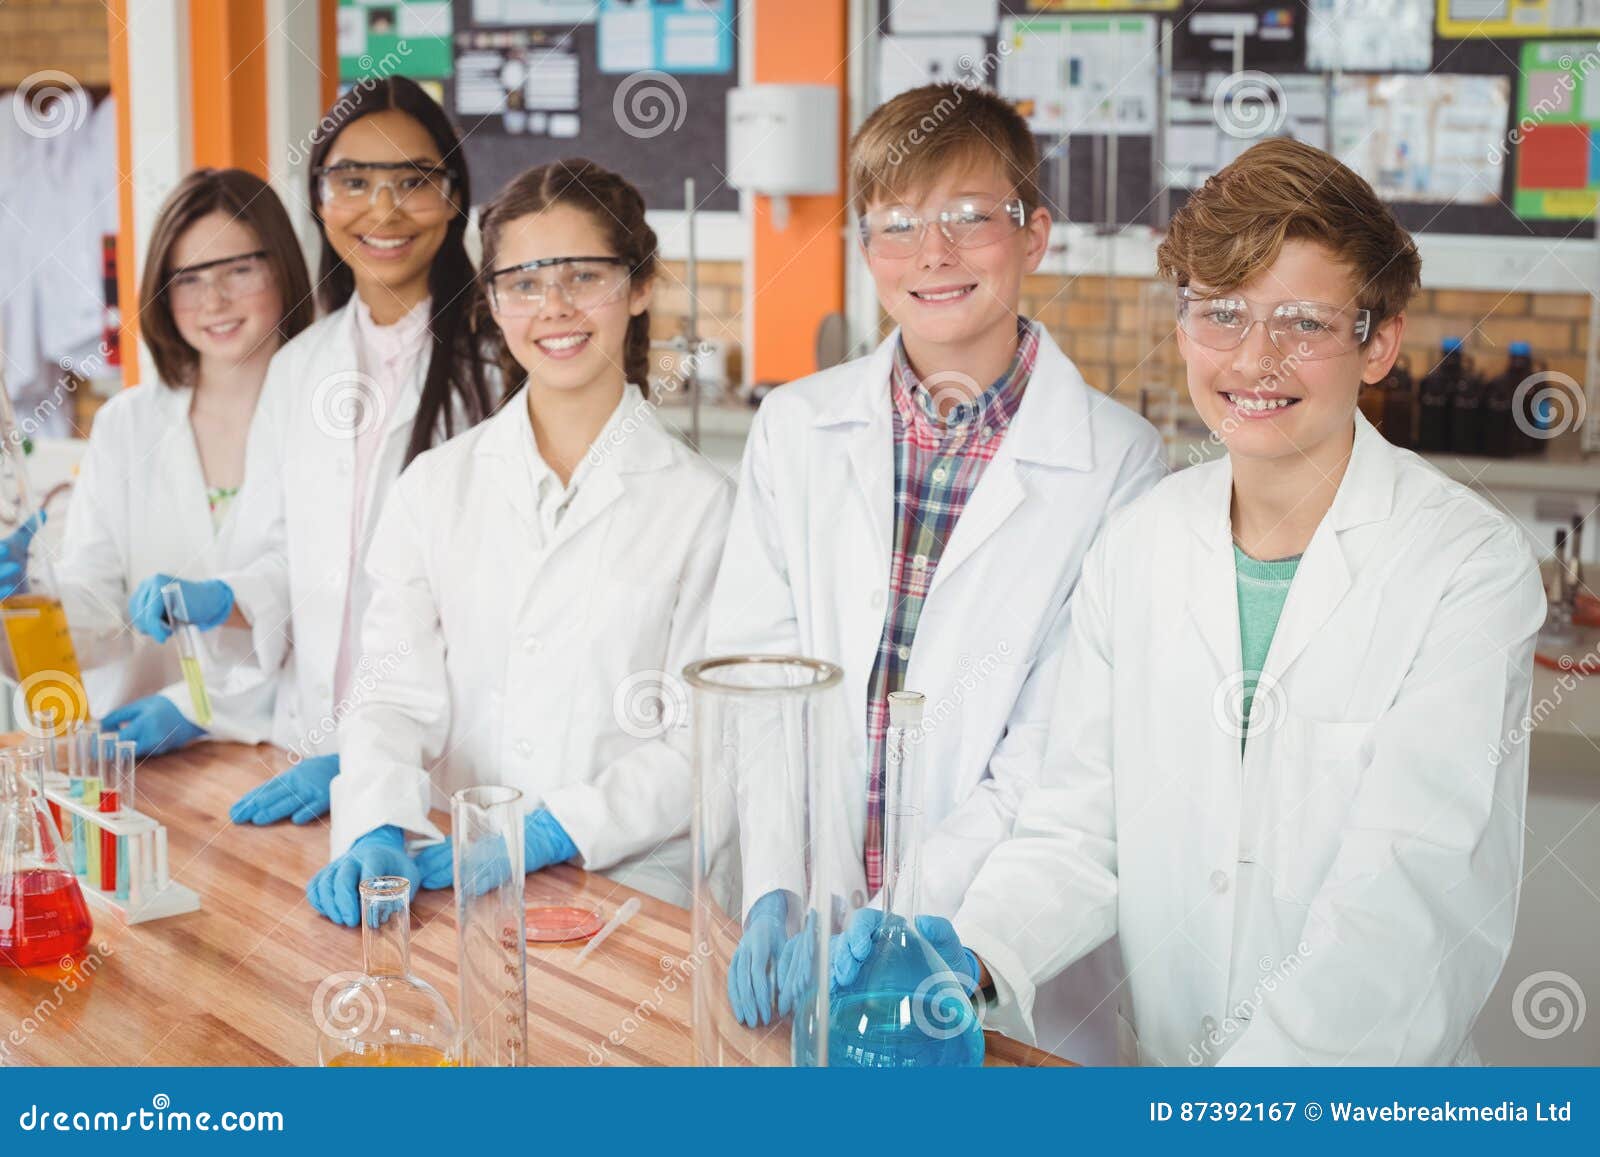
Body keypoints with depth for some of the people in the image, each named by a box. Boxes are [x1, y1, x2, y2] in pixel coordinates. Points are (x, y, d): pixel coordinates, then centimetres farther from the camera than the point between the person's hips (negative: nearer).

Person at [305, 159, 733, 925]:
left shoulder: (701, 503, 1)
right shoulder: (437, 486, 11)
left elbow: (702, 743, -2)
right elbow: (397, 692, 4)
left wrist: (550, 832, -15)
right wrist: (378, 830, -14)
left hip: (636, 891, -3)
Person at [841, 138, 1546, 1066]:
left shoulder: (1473, 566, -9)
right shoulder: (1138, 547, 6)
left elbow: (1412, 895, -17)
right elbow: (1078, 831, 9)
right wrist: (978, 957, -11)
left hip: (1377, 1117, -3)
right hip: (1163, 1057, 3)